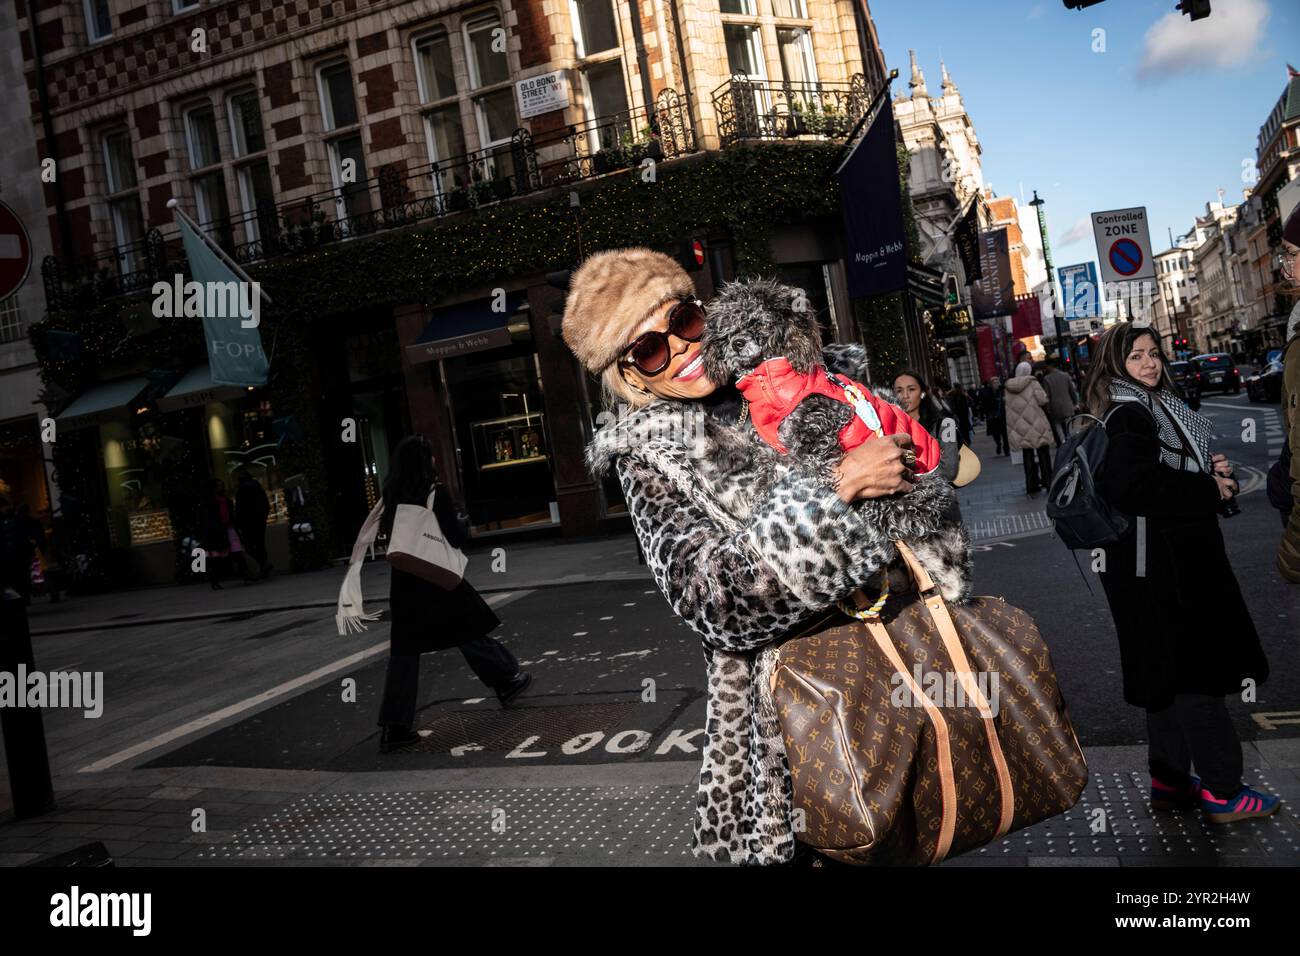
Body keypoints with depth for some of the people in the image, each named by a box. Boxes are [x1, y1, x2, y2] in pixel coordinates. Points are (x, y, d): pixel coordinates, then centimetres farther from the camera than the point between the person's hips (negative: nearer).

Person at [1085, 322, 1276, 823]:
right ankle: (1221, 791, 8)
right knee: (1197, 672, -2)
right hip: (1157, 565, -10)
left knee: (1170, 673, 15)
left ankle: (1170, 781, 25)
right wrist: (1210, 490, -17)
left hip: (1179, 560, 10)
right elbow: (1134, 489, -28)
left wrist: (1216, 472, 2)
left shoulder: (1159, 406, 15)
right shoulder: (1127, 417, -16)